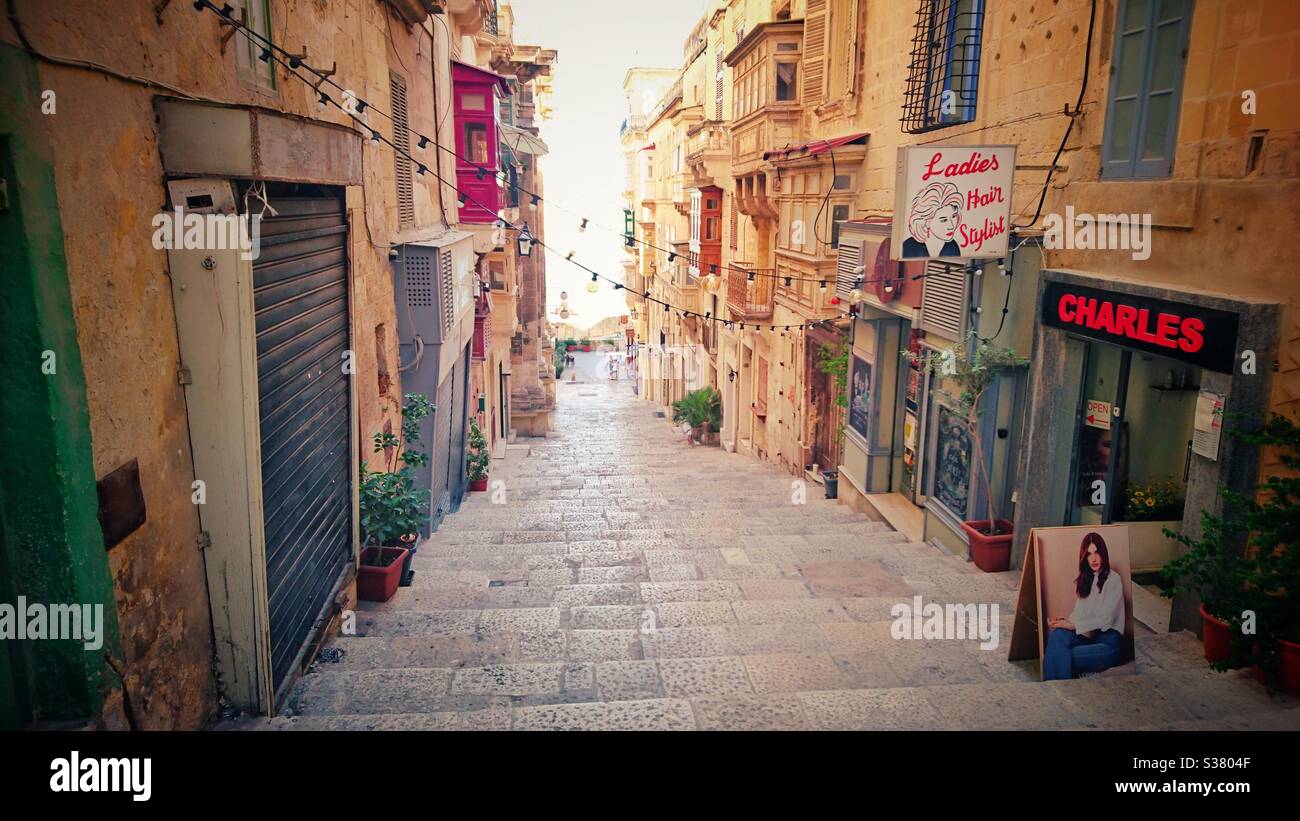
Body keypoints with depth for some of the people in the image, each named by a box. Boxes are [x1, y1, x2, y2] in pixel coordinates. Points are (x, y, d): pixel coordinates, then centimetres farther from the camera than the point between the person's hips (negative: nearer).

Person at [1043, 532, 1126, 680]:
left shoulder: (1113, 579, -4)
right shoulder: (1084, 580, 17)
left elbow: (1105, 619, -10)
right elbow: (1079, 612, 10)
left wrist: (1071, 625, -16)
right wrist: (1065, 621, -11)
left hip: (1109, 641, -5)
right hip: (1087, 635, 5)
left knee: (1060, 655, -29)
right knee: (1057, 635, -27)